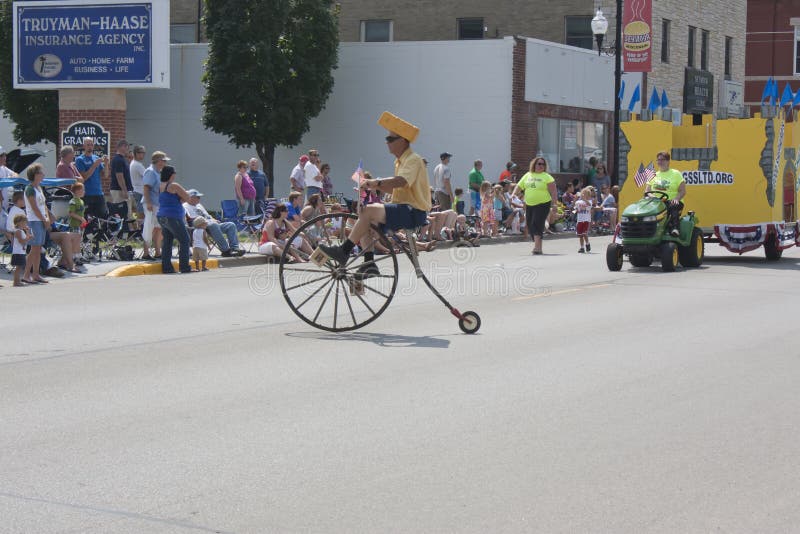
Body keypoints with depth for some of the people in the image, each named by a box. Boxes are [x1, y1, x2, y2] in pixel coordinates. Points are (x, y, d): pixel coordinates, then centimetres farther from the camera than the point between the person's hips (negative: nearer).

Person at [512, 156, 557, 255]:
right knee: (530, 225, 6)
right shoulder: (527, 176, 12)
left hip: (542, 205, -6)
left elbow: (553, 191, -7)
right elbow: (519, 186, 16)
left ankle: (537, 247, -20)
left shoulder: (546, 177, -3)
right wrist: (514, 194, -3)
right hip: (529, 205, 6)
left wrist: (554, 204, -13)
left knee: (537, 224, -18)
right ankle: (538, 247, 18)